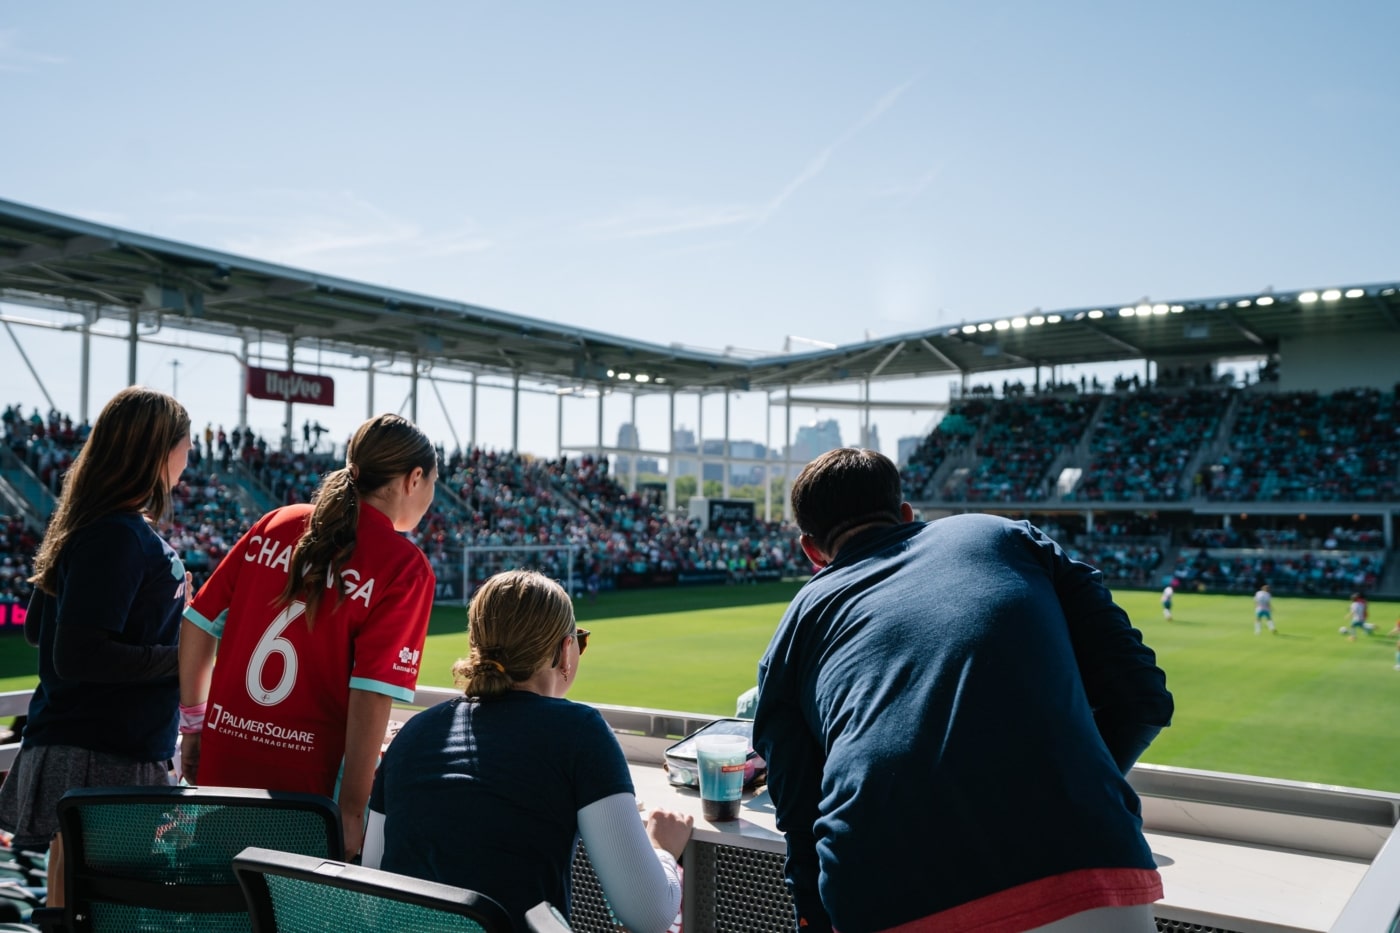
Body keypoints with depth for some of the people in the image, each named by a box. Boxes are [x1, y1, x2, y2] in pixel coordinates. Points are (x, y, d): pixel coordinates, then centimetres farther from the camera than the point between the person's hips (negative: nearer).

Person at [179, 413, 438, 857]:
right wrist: (352, 811, -14)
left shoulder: (276, 525, 5)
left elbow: (198, 624, 9)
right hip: (307, 782, -5)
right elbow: (371, 694, -17)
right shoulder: (406, 567, -11)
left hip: (221, 767, 5)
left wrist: (194, 724, 19)